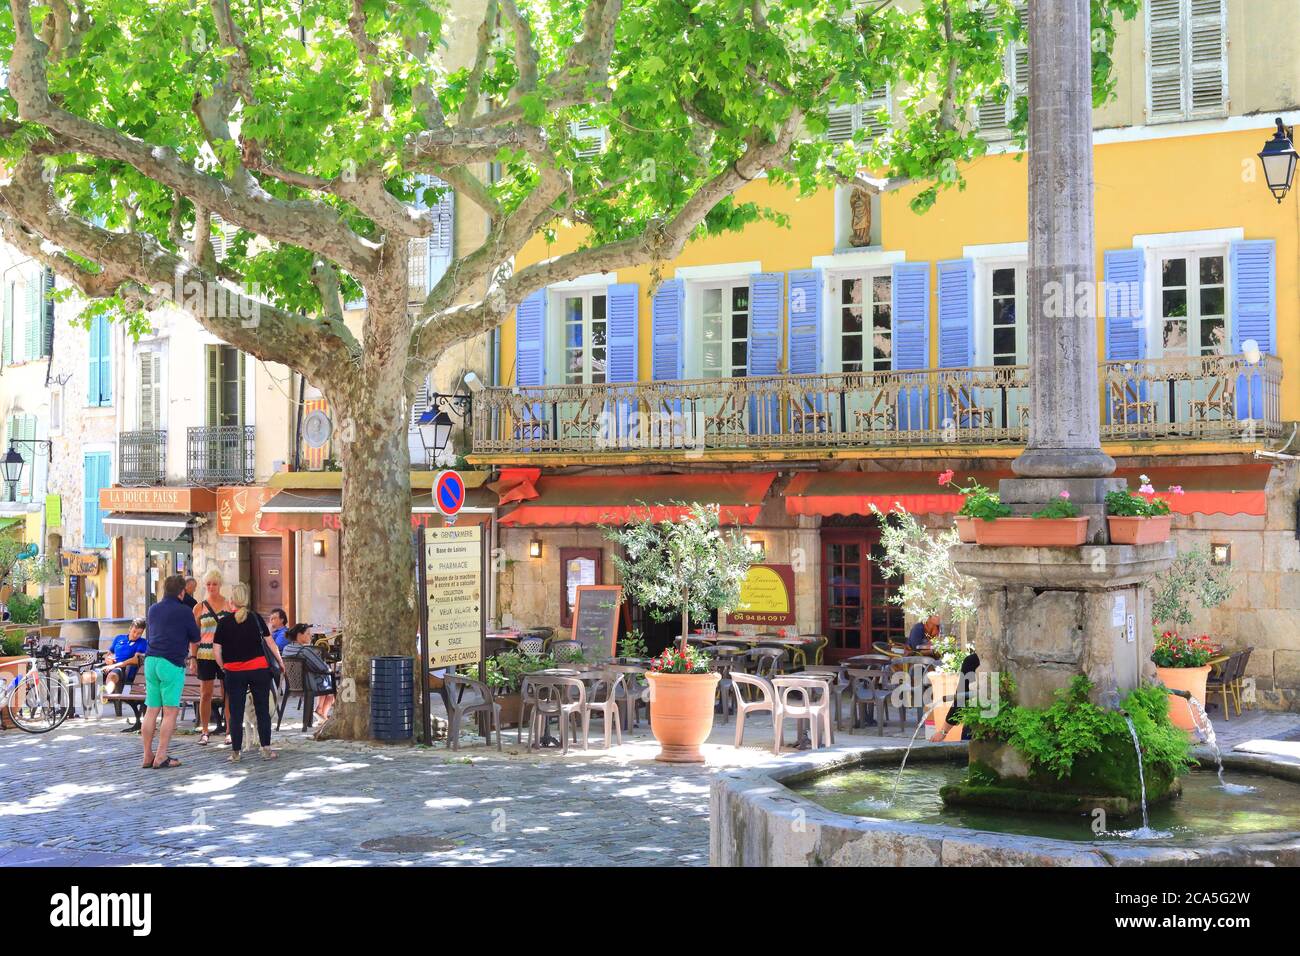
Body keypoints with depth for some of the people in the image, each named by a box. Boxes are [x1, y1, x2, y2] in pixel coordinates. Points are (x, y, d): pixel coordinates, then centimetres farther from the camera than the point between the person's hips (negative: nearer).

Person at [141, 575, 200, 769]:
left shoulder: (153, 610, 15)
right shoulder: (183, 611, -3)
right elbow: (195, 639, 6)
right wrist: (190, 653, 29)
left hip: (151, 660, 6)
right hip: (172, 662, -6)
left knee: (151, 710, 9)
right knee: (171, 711, -3)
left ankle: (148, 755, 10)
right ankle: (161, 757, -6)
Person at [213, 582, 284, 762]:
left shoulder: (224, 622, -2)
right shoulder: (255, 617, 0)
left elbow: (217, 650, -3)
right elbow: (269, 642, 4)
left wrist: (223, 667, 13)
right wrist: (280, 661, 14)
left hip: (234, 672, 0)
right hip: (259, 669, 1)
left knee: (235, 713, 5)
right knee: (262, 710, 7)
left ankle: (235, 752, 6)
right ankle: (266, 749, 7)